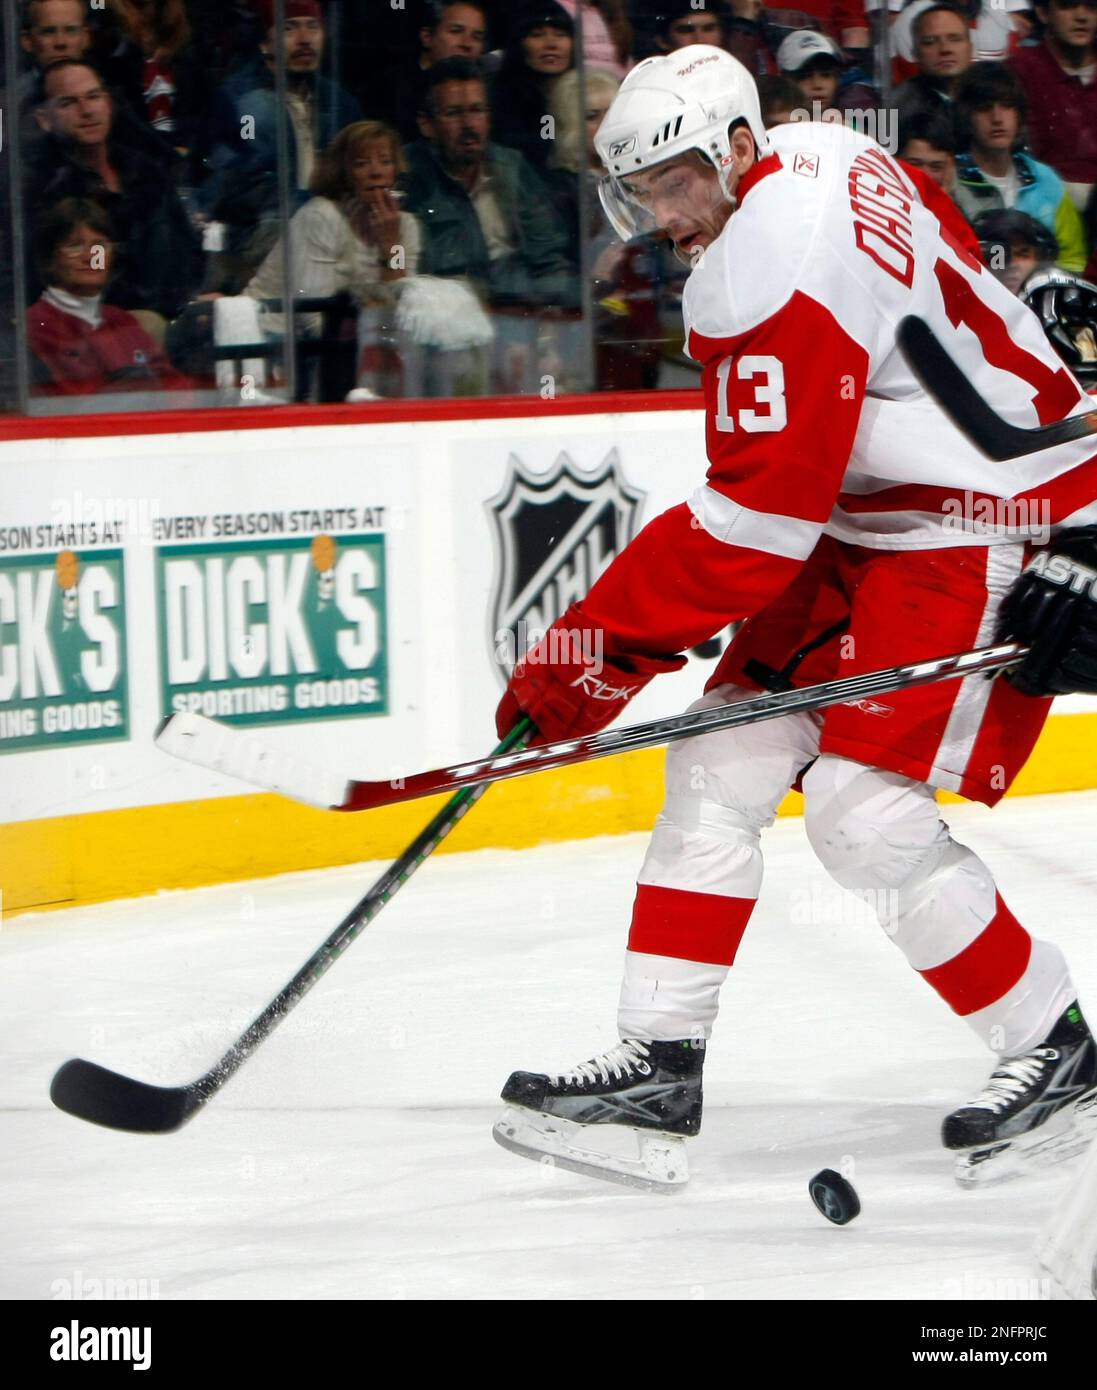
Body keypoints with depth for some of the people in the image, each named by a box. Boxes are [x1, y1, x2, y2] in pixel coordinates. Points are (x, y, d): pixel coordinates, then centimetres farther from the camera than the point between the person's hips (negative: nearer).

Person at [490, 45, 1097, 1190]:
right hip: (865, 518, 11)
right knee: (720, 763, 2)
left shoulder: (775, 267, -25)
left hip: (989, 536, -11)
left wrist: (595, 652, -22)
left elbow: (757, 519, -27)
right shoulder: (813, 159, 4)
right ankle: (658, 1068, 3)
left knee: (863, 808, -16)